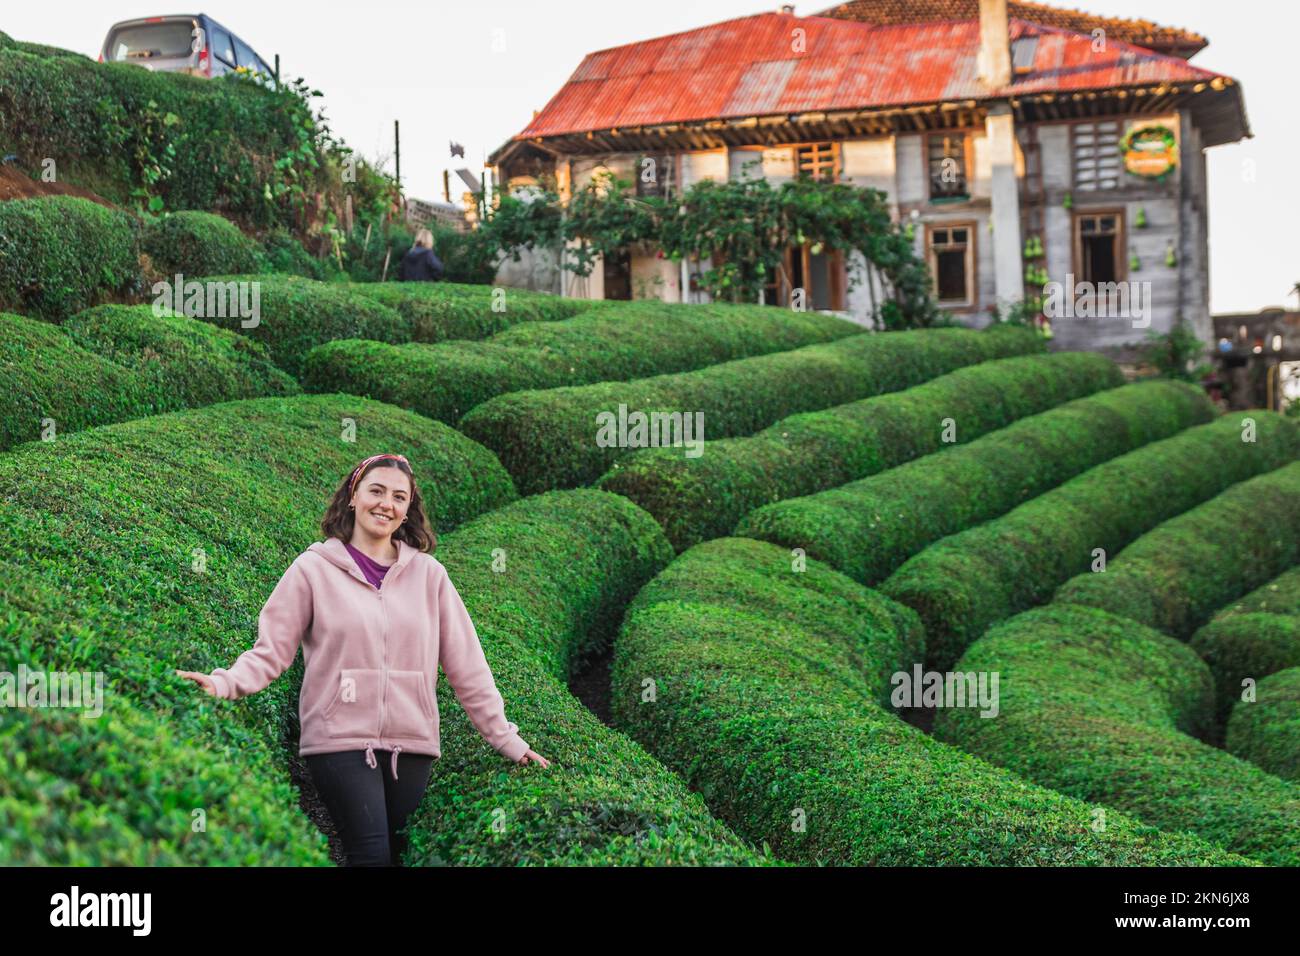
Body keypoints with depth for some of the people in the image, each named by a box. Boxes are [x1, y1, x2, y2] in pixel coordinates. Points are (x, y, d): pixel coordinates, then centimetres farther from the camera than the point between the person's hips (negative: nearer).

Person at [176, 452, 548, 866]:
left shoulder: (427, 573, 9)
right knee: (372, 856, -14)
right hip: (340, 741, -3)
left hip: (412, 745, 3)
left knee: (401, 854, 5)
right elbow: (271, 650, -1)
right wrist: (225, 683, -20)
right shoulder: (314, 568, 3)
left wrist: (505, 738, 8)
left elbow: (465, 663, 9)